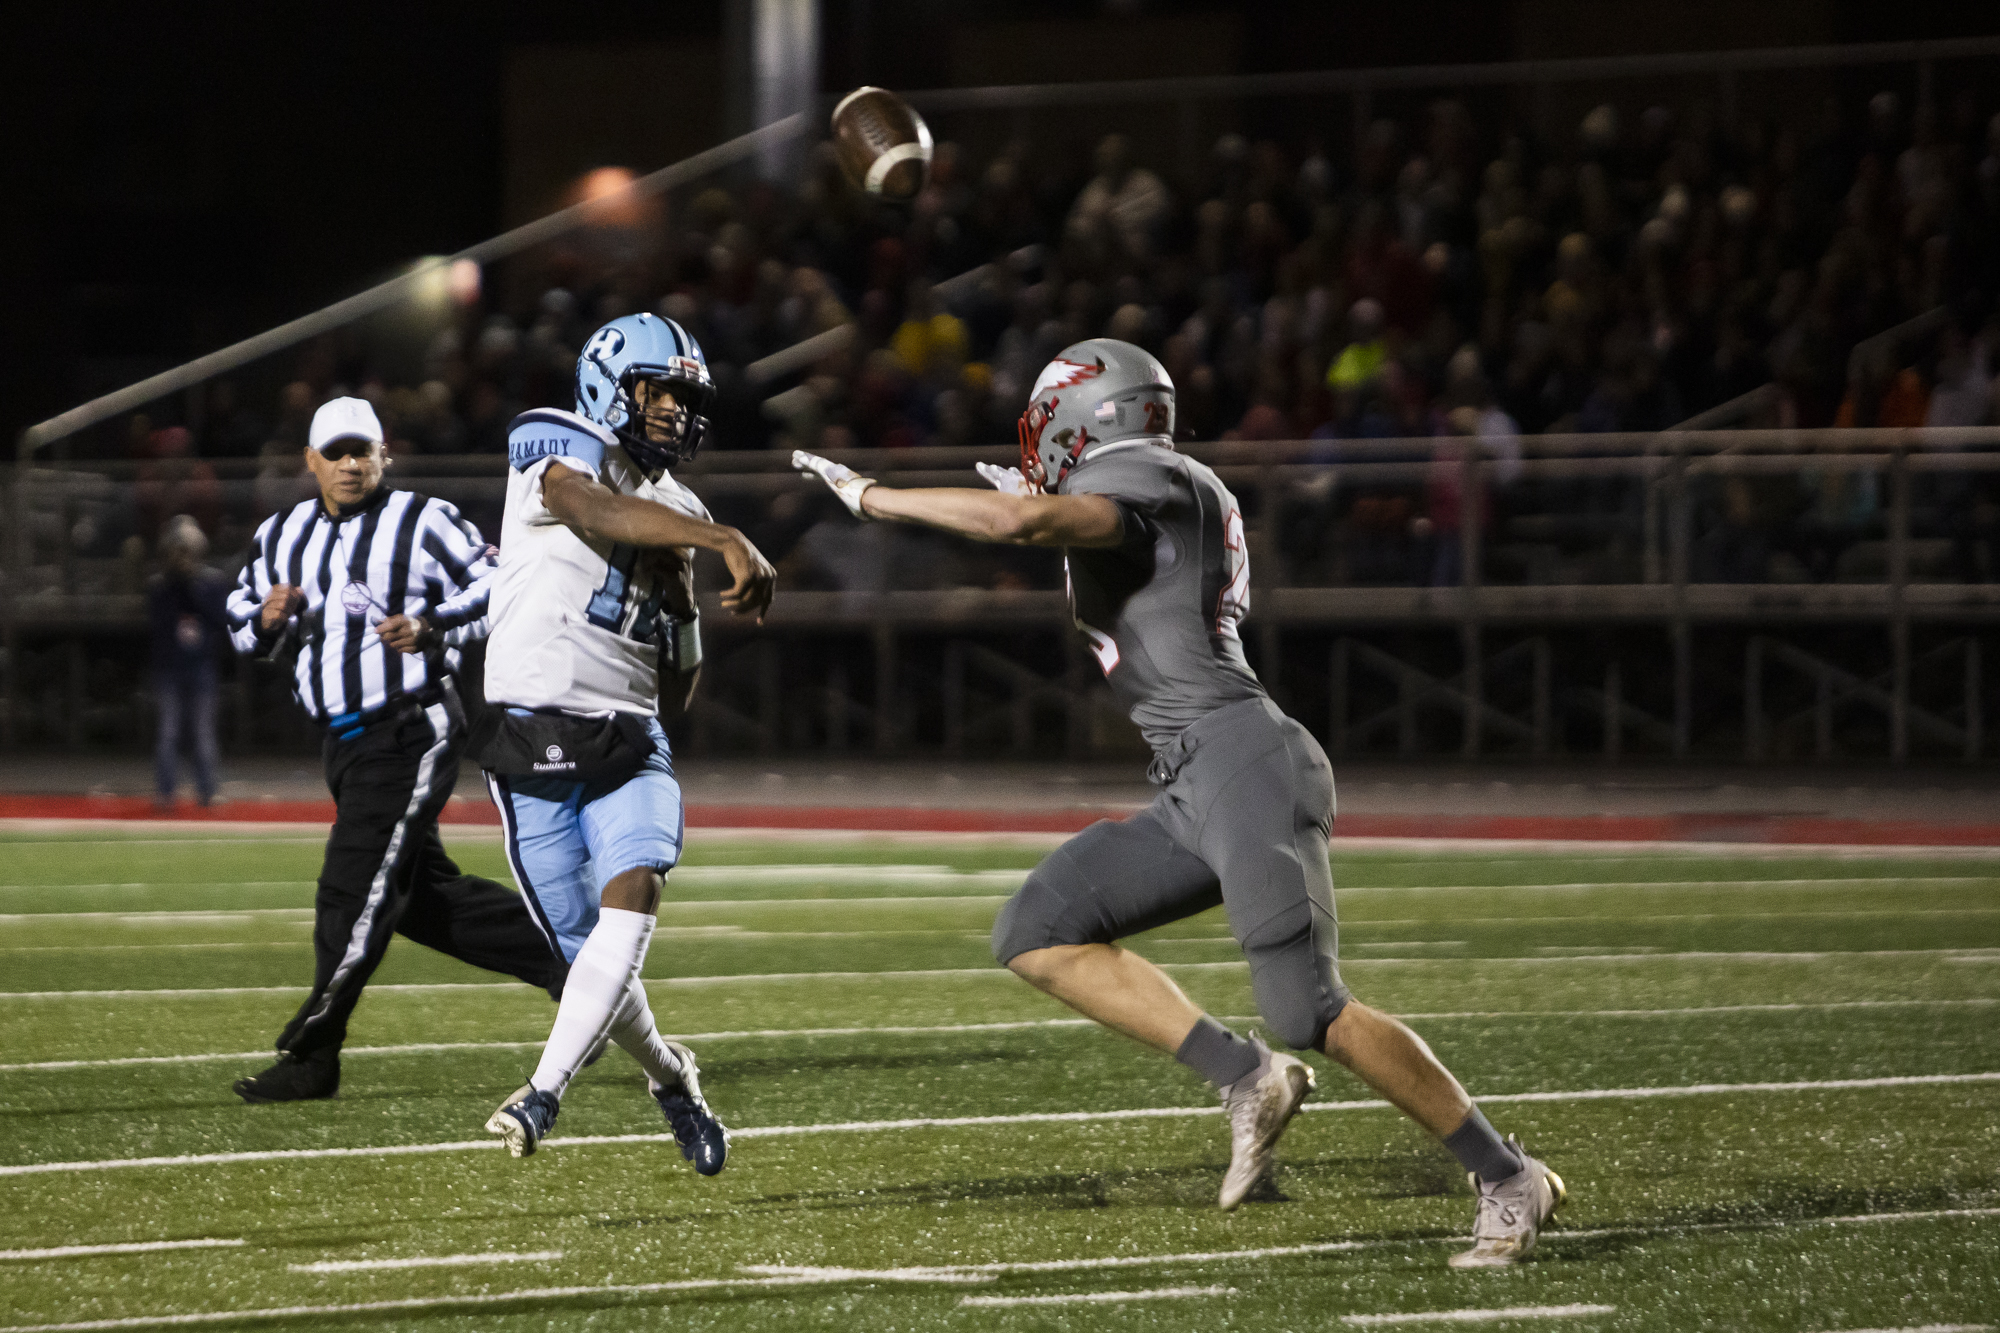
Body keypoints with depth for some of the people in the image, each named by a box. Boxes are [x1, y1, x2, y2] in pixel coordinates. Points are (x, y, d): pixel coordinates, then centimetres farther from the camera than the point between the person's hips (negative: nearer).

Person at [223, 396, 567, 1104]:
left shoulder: (424, 523, -8)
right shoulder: (281, 536, 11)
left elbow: (496, 587, -7)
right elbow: (245, 627, 18)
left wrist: (431, 629, -21)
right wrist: (267, 619, -5)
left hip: (412, 733, -8)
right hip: (346, 744, 8)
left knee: (355, 891, -10)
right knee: (421, 895, 11)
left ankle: (310, 1058, -7)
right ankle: (555, 951, 26)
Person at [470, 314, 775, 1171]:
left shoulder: (677, 519, 15)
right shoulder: (553, 448, -3)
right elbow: (601, 513, -29)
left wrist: (681, 599, -1)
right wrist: (727, 542, -39)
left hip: (627, 745, 4)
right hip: (531, 741, -4)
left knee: (631, 906, -22)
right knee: (582, 946, 0)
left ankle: (545, 1092, -26)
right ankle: (669, 1074, 27)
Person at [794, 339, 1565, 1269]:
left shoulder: (1135, 484, -7)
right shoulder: (1183, 497, 21)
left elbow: (1018, 521, -26)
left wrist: (870, 497, -15)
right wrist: (1049, 523, 31)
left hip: (1243, 763, -10)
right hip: (1192, 794, 10)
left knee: (1307, 1010, -14)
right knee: (1035, 935, 4)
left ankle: (1508, 1180, -5)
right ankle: (1247, 1080, -1)